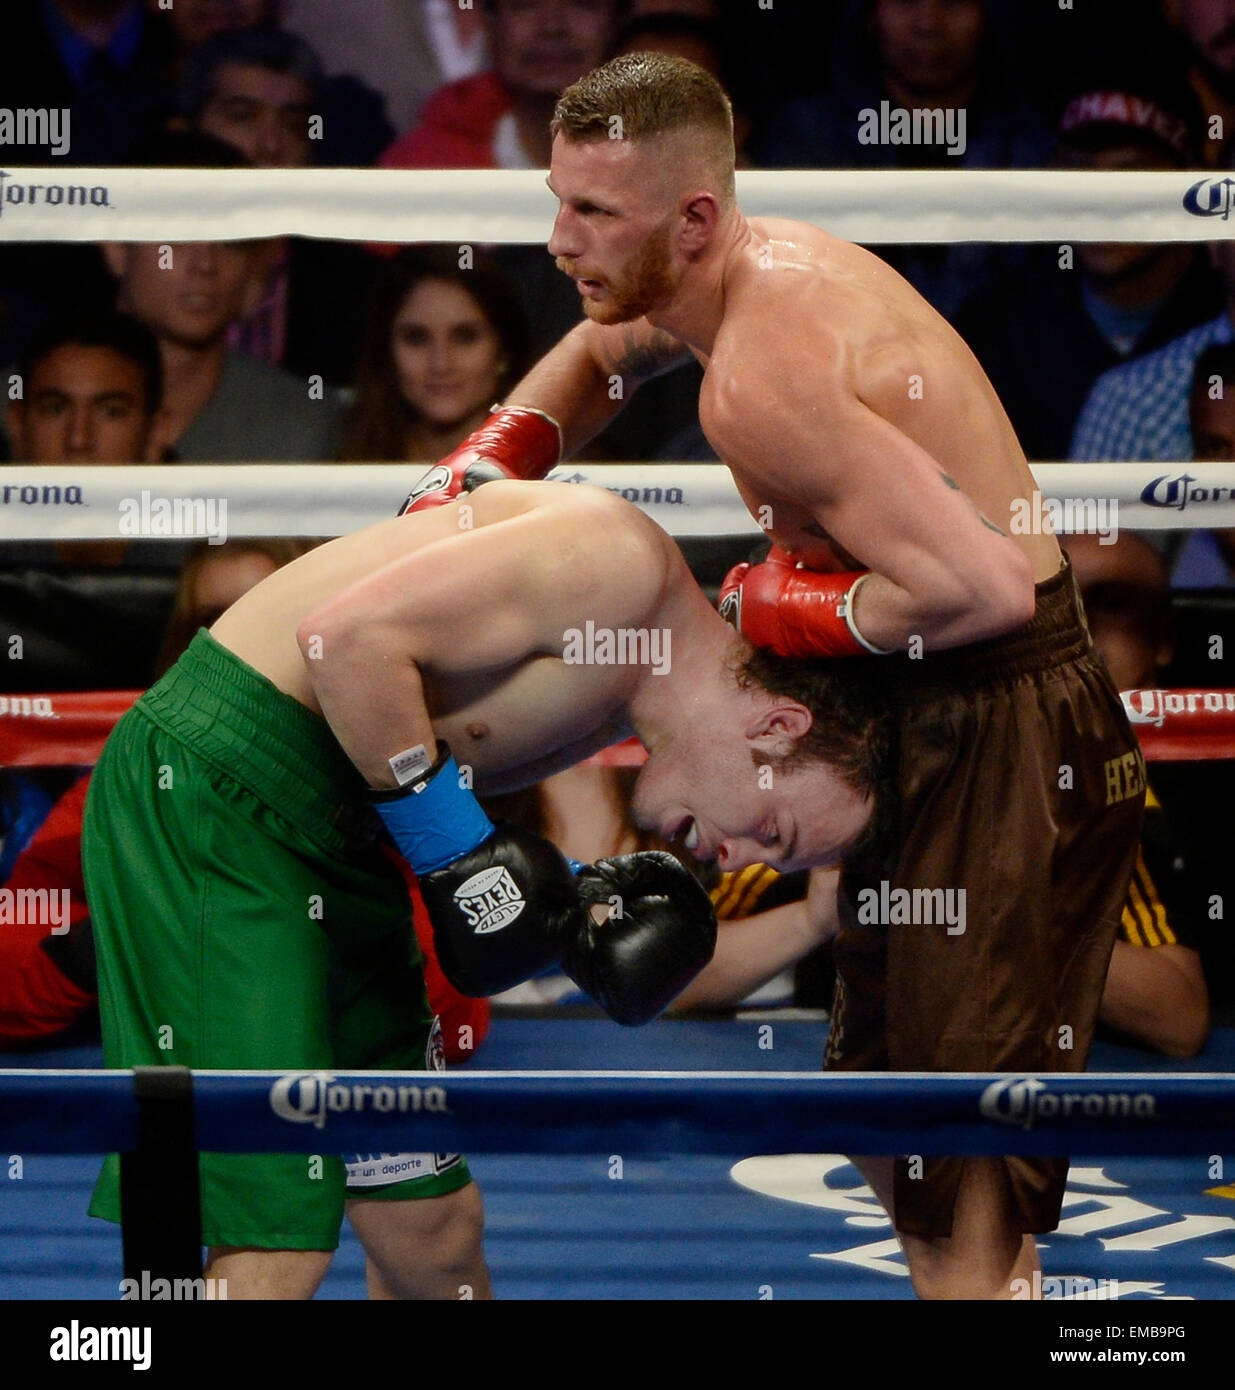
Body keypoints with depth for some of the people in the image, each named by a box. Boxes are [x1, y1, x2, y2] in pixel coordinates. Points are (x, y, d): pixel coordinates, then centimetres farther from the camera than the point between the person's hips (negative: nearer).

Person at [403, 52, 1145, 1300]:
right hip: (937, 727, 11)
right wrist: (473, 472, 17)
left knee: (964, 1193, -7)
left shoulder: (760, 380, -25)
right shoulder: (761, 262, 6)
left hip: (1003, 742, -11)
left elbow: (981, 586, -33)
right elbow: (597, 355, 31)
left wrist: (778, 608, -18)